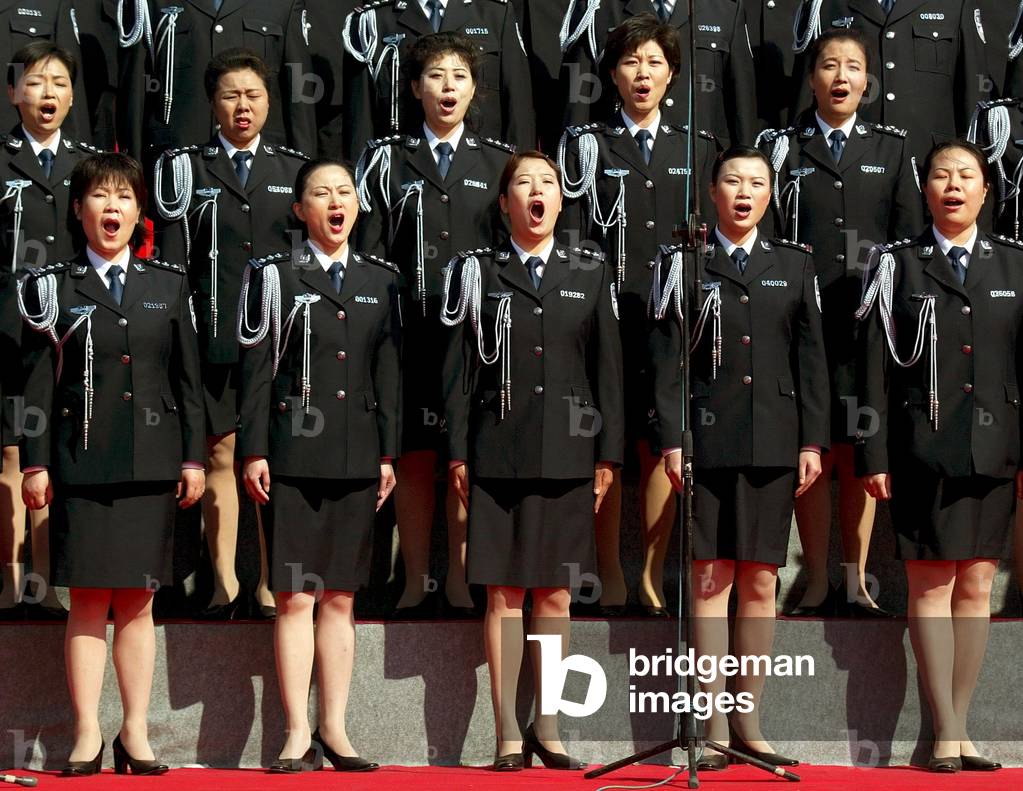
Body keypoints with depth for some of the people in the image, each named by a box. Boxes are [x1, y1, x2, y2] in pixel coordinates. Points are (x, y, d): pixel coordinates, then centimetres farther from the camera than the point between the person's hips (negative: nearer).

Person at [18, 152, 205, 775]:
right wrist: (36, 463, -3)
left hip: (150, 465, 2)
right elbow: (39, 382, 2)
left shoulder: (169, 285, 11)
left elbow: (189, 379, 10)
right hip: (81, 462, -2)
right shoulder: (55, 287, 5)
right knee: (88, 601, -2)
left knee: (138, 603, 4)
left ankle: (136, 734, 10)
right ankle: (87, 736, 3)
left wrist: (193, 458, 5)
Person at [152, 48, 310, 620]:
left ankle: (270, 587, 9)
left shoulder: (295, 168, 11)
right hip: (215, 335, -1)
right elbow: (173, 257, 2)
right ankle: (225, 585, 11)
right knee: (220, 457, 3)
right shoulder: (189, 168, 6)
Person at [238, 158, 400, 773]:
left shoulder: (381, 280, 13)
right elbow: (257, 369, -1)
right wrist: (254, 452, -7)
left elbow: (390, 372, 12)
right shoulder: (274, 275, 3)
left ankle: (335, 729, 11)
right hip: (295, 455, -3)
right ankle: (298, 734, -1)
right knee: (296, 597, -4)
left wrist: (389, 452, 6)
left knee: (341, 599, 6)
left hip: (357, 459, 3)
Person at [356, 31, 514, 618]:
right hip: (409, 329, 0)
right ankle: (416, 584, 10)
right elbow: (369, 251, 4)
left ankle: (459, 583, 11)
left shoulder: (499, 163, 10)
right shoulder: (389, 160, 8)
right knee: (414, 458, 1)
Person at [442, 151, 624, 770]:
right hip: (500, 454, -1)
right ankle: (509, 734, 4)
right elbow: (458, 367, 3)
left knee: (555, 594, 5)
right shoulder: (477, 272, 5)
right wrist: (458, 453, -3)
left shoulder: (591, 274, 9)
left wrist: (608, 454, 2)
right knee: (505, 595, -1)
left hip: (567, 455, 2)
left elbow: (609, 368, 8)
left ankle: (548, 729, 12)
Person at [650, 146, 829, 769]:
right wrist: (671, 440, -6)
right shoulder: (683, 264, 6)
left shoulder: (796, 265, 12)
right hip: (709, 441, -2)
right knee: (711, 578, -3)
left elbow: (812, 358, 10)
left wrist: (813, 441, 3)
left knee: (761, 581, 3)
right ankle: (715, 729, 0)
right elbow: (667, 359, 2)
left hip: (774, 443, 2)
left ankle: (750, 724, 10)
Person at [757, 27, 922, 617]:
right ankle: (817, 585, 6)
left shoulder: (893, 149, 12)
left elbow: (911, 238, 9)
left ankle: (856, 583, 12)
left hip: (870, 323, 1)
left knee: (860, 454, 4)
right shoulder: (783, 148, 8)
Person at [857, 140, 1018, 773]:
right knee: (932, 585, -4)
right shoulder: (898, 265, 4)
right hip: (924, 450, -2)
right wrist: (874, 455, -5)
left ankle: (958, 727, 11)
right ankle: (948, 733, -2)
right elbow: (875, 366, 1)